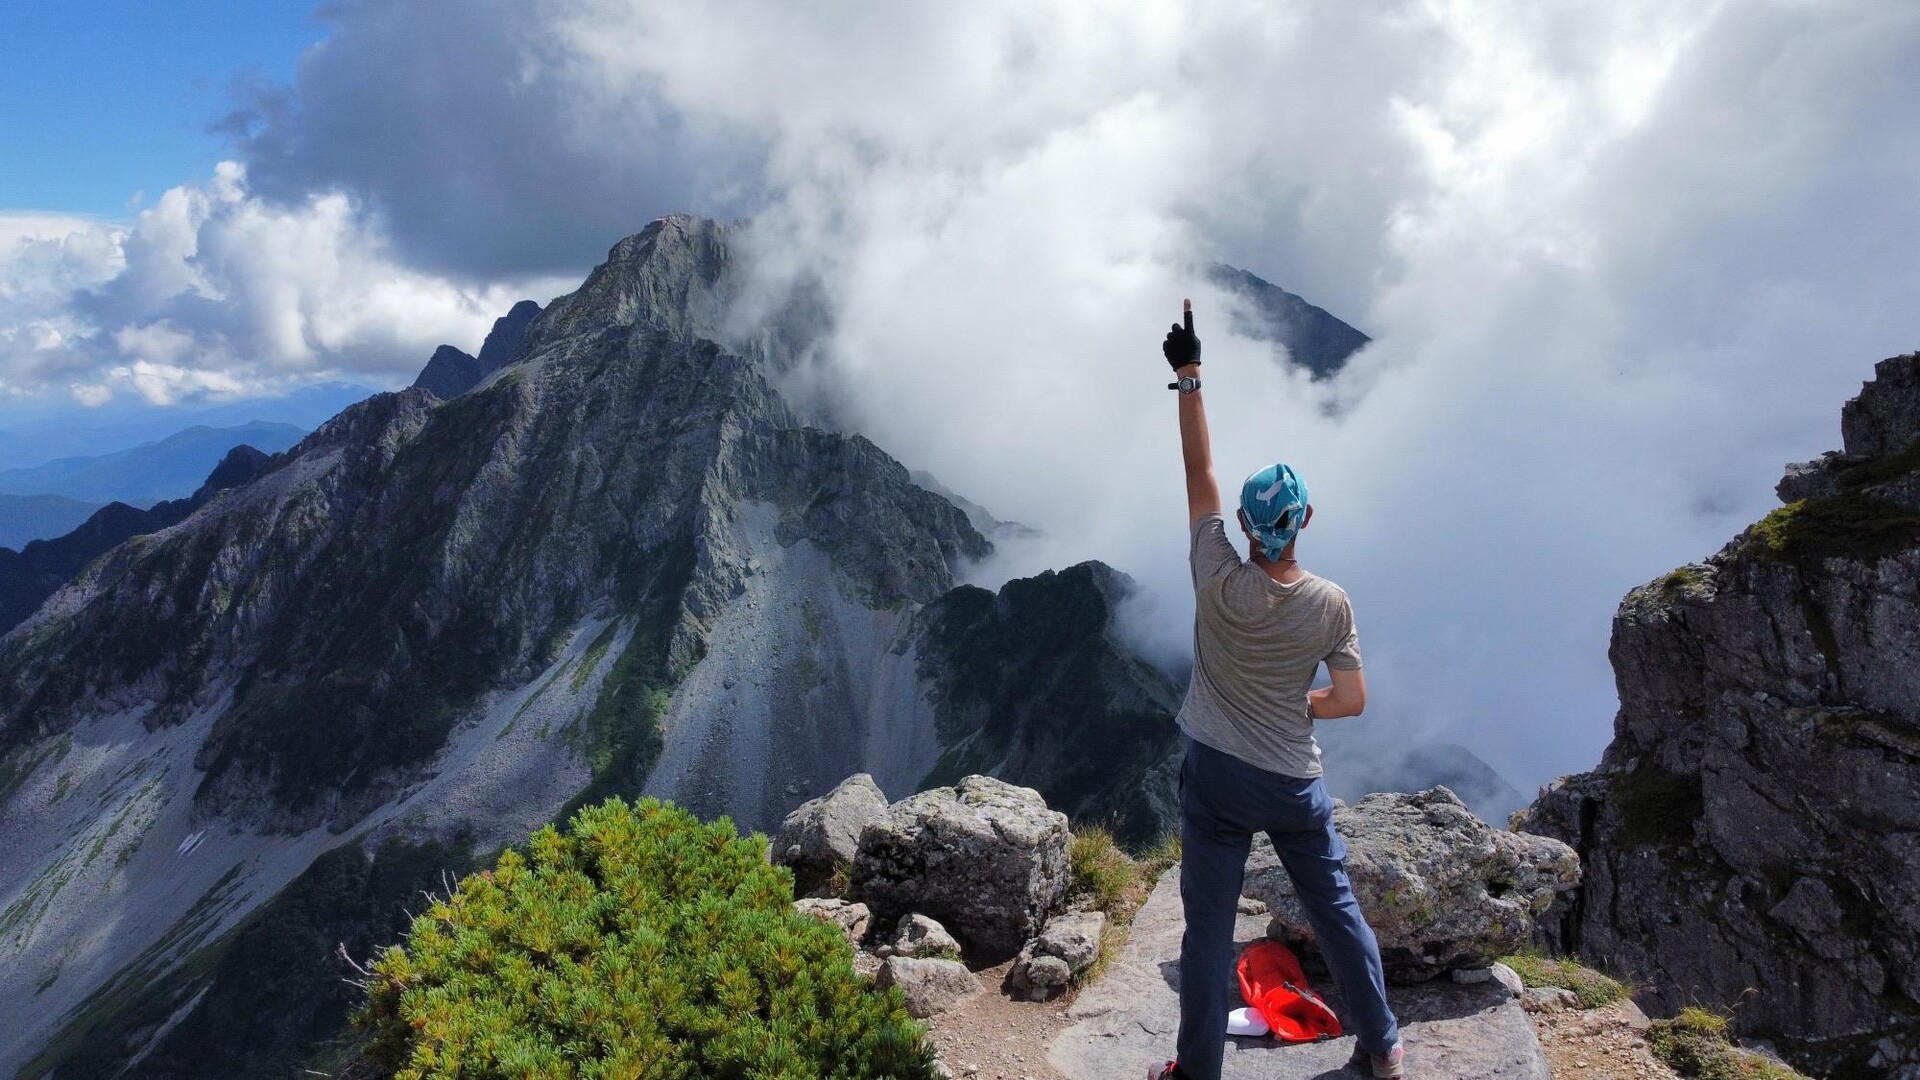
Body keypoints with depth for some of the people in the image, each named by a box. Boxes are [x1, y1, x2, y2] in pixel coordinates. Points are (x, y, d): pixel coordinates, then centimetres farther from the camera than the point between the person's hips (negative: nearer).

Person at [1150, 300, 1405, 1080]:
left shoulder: (1219, 583, -16)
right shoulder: (1330, 604, -12)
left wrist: (1188, 376, -5)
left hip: (1217, 778, -1)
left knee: (1209, 929, 9)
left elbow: (1198, 471, -10)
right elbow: (1351, 701, -5)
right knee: (1336, 910, 20)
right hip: (1295, 784, 2)